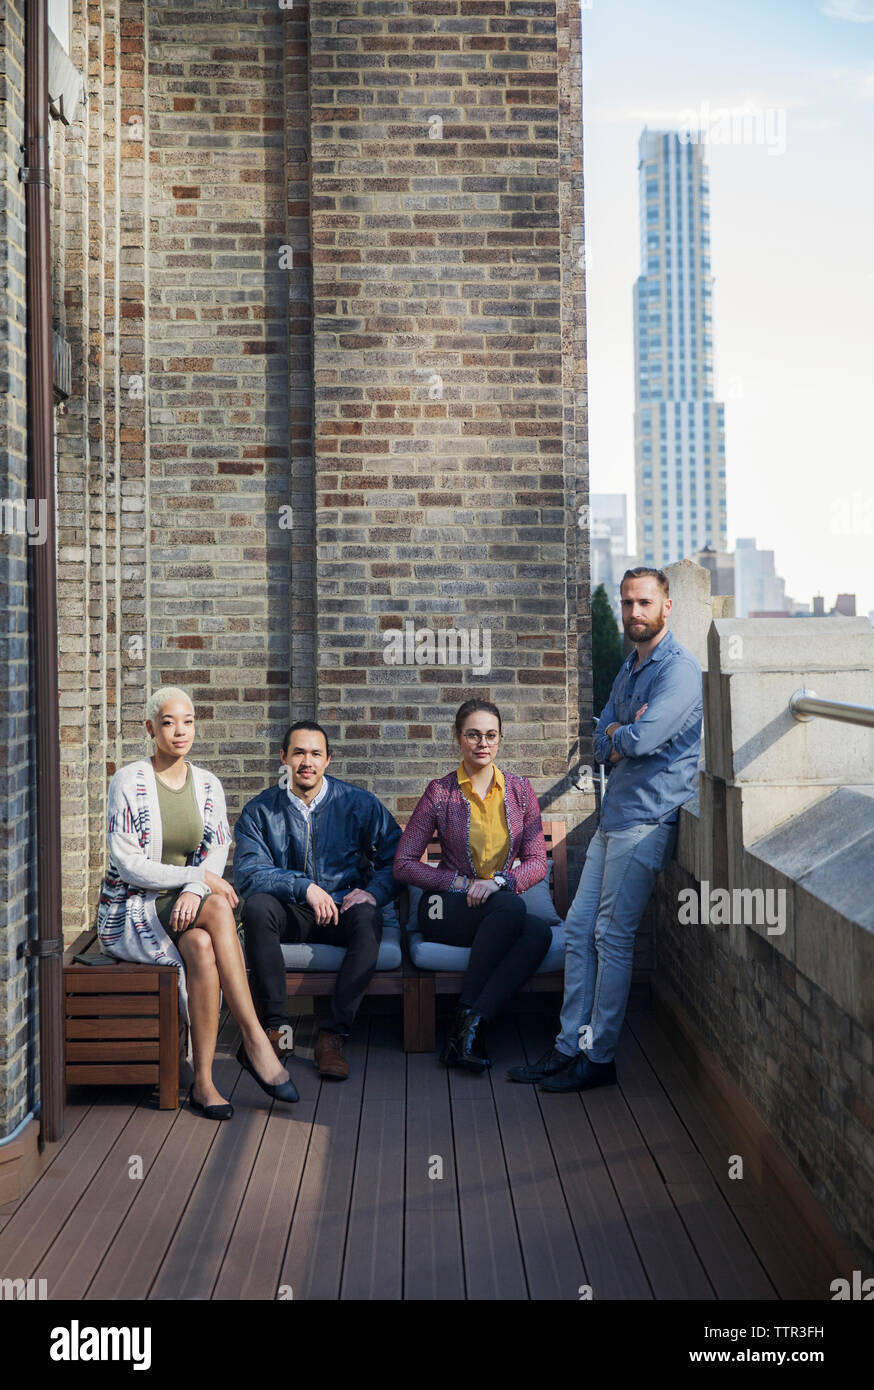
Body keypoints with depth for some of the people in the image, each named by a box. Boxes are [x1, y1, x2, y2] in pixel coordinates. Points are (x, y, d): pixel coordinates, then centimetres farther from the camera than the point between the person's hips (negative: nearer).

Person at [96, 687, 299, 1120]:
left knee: (202, 946, -32)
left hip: (184, 905, 4)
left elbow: (217, 852, 0)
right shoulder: (128, 782, -8)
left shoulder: (208, 785, 8)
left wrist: (193, 892, -21)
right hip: (132, 912, -4)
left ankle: (203, 1080, -28)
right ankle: (255, 1040, -31)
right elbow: (128, 865, -13)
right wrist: (199, 877, -19)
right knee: (219, 906, -32)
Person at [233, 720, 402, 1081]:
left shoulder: (359, 803, 1)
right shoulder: (259, 810, 1)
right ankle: (275, 1026, -25)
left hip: (344, 908, 0)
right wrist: (304, 887, -25)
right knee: (256, 907, -31)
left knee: (367, 918, -34)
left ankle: (333, 1035, -31)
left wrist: (373, 891, -19)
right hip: (291, 915, 1)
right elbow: (247, 874, -11)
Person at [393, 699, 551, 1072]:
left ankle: (468, 1022, -28)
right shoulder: (440, 792, -1)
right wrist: (461, 883, -12)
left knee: (540, 934, -32)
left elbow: (537, 862, 3)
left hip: (499, 908, 3)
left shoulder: (519, 789, 7)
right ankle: (469, 1026, -26)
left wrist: (498, 882, -17)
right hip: (447, 908, -3)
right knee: (511, 907, -35)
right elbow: (403, 864, -1)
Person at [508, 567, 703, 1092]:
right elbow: (601, 743, 13)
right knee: (579, 928, 8)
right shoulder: (630, 667, 18)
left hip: (647, 817, -9)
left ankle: (600, 1058, 4)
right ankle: (570, 1046, 15)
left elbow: (641, 739, -24)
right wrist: (621, 737, -9)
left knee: (613, 936, -6)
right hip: (614, 814, 9)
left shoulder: (679, 669, -12)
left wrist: (618, 736, -2)